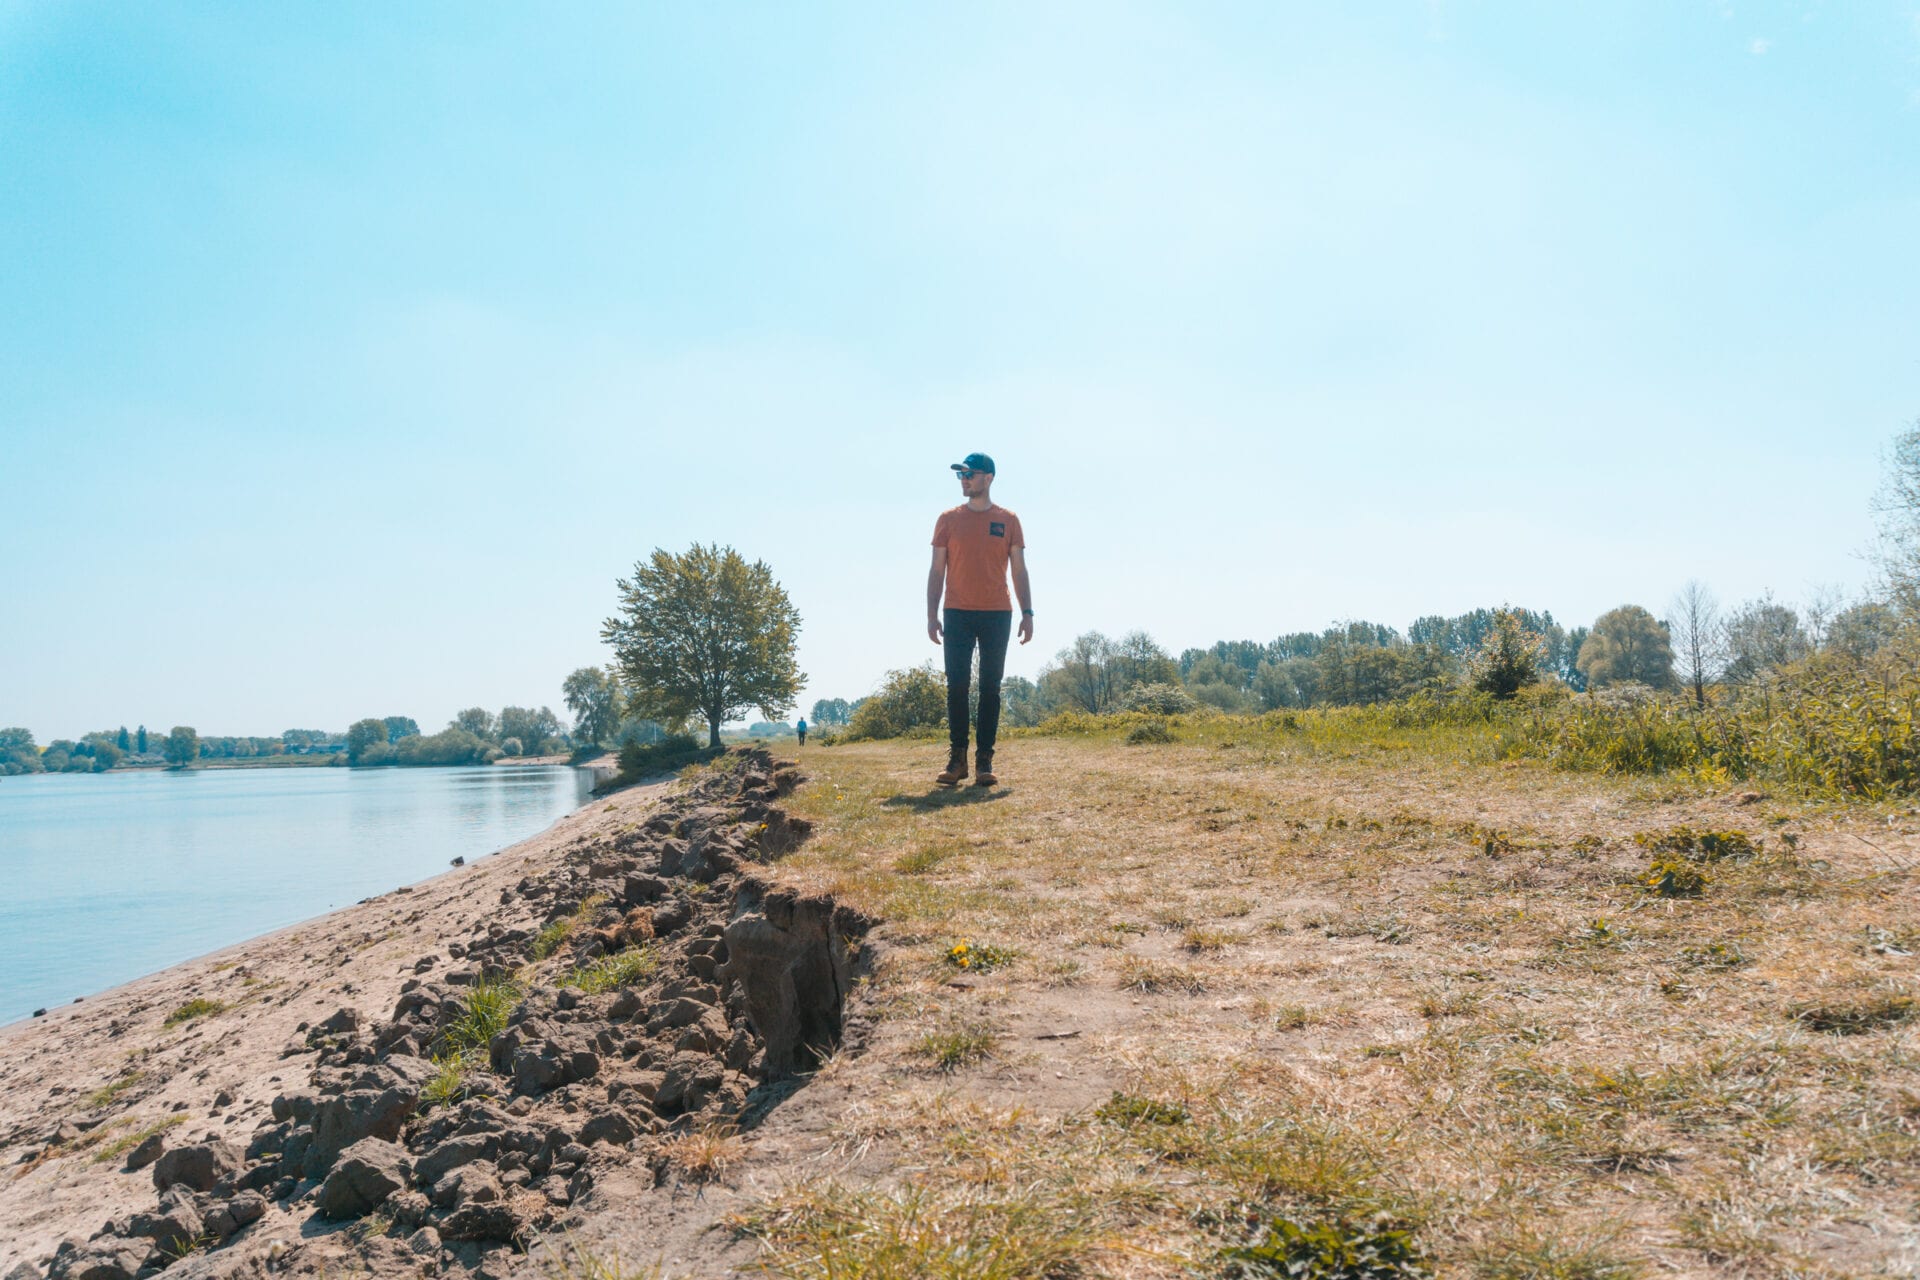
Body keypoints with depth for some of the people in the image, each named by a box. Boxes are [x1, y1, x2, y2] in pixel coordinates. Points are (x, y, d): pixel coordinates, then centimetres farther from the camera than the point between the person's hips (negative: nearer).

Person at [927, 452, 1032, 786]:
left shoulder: (1008, 520, 7)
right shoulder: (948, 519, 8)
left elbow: (1019, 570, 8)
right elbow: (937, 570, 7)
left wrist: (1027, 613, -1)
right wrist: (932, 614, -1)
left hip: (997, 614, 0)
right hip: (957, 614, 0)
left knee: (990, 687, 0)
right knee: (957, 685, -3)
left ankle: (985, 760, 3)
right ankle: (957, 758, 3)